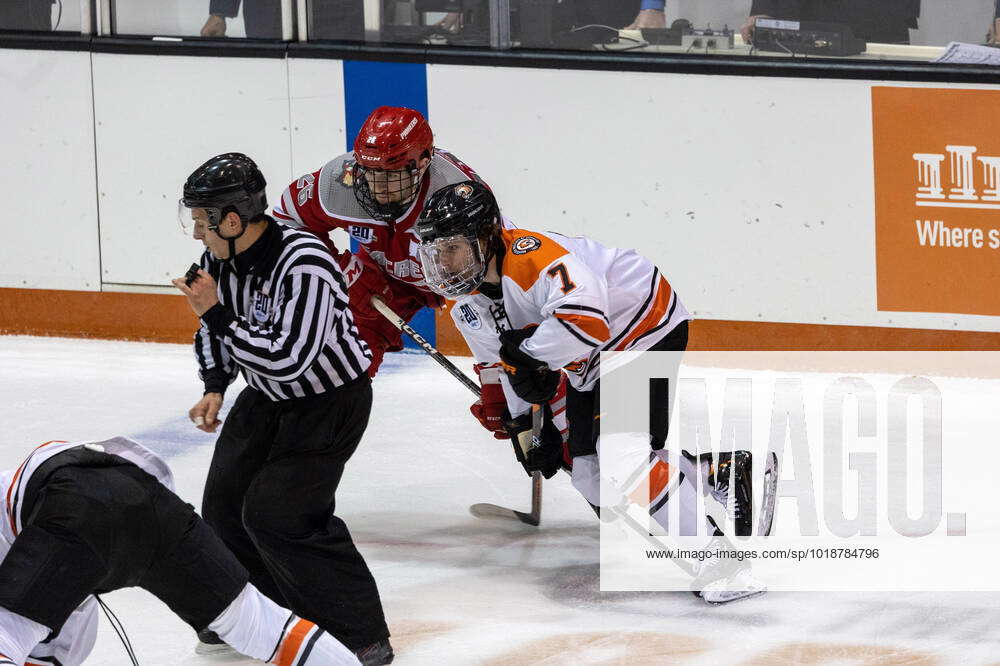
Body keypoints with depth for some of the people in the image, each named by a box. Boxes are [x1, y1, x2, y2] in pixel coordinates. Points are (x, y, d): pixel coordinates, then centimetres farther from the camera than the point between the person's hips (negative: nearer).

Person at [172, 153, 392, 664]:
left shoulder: (305, 266, -33)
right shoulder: (222, 257, -7)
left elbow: (287, 357, -36)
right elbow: (216, 333, 11)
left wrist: (216, 314, -31)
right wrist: (215, 387, -4)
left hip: (331, 402, -8)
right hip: (266, 398, 8)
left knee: (276, 513, -16)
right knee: (225, 500, 7)